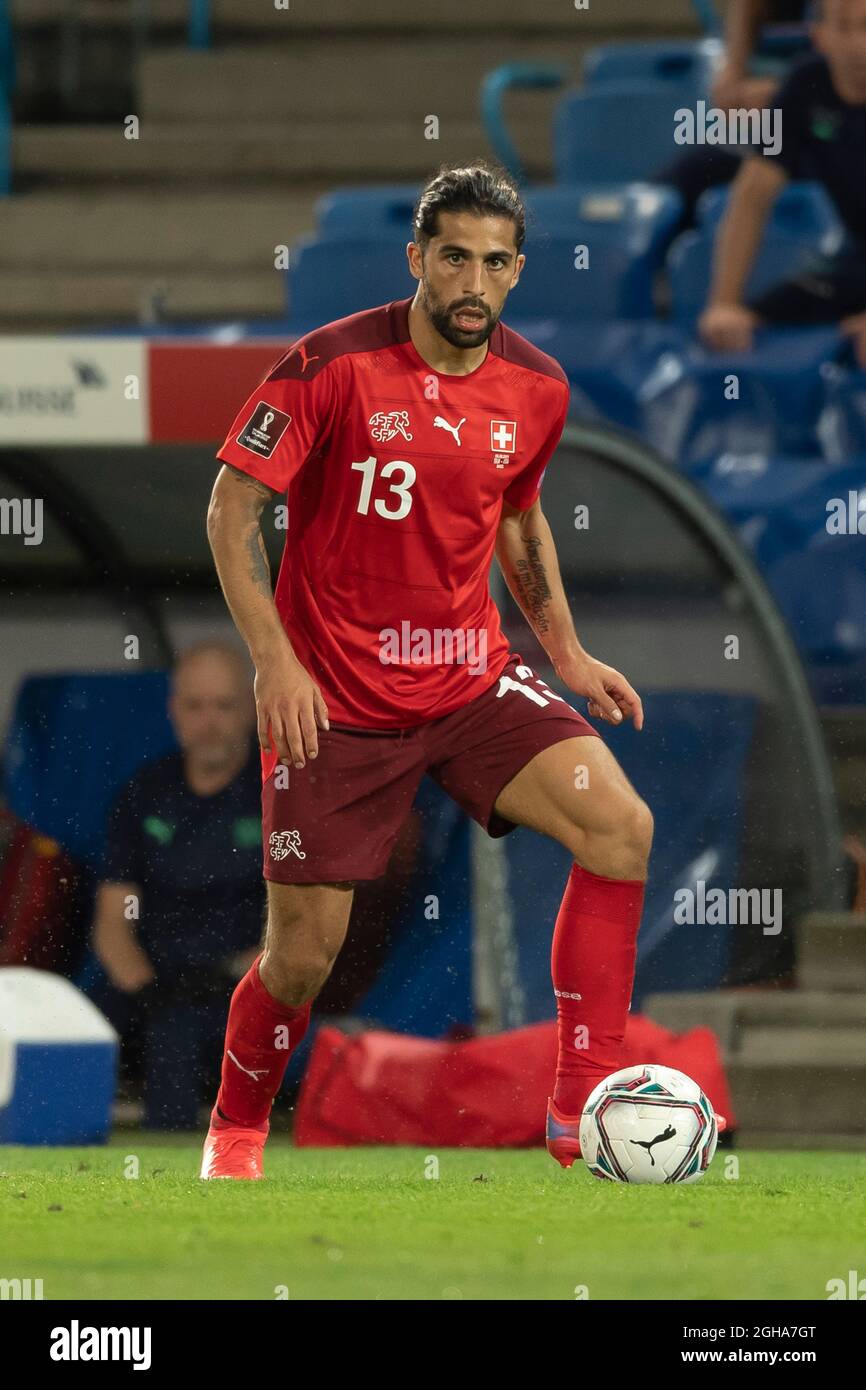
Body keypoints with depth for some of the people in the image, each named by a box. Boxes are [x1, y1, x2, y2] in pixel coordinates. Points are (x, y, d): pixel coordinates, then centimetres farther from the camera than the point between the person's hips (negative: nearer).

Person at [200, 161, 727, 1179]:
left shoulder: (535, 389, 1)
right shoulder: (335, 366, -14)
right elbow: (232, 507, -10)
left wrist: (567, 654, 13)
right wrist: (275, 659, -18)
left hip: (471, 682, 4)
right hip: (335, 700, -4)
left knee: (620, 825, -18)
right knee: (304, 953, -1)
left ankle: (582, 1109, -15)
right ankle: (236, 1127, 30)